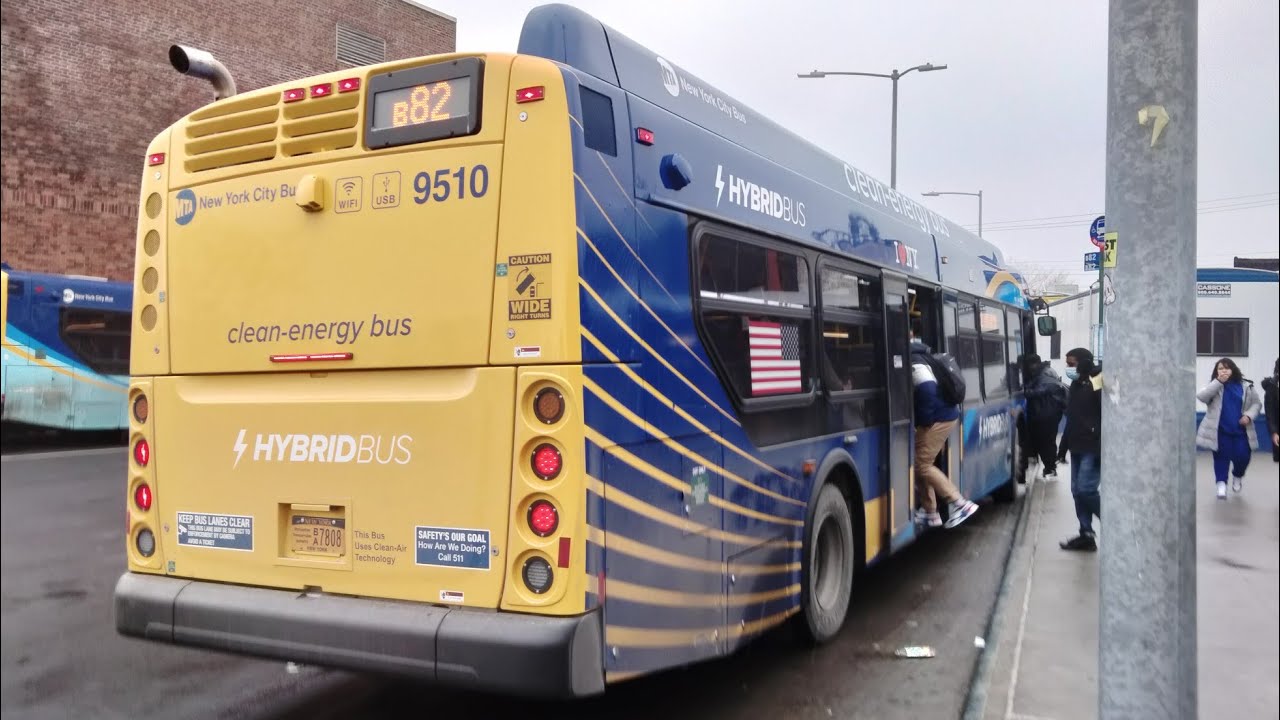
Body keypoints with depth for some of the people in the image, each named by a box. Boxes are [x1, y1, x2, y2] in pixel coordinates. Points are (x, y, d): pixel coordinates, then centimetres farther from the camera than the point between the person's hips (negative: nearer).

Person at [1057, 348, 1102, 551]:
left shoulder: (1098, 384, -13)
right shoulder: (1075, 385, 14)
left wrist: (1104, 450, -22)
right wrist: (1063, 448, 21)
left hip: (1094, 449, -9)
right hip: (1078, 448, 9)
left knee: (1086, 490, -12)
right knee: (1077, 491, 8)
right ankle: (1086, 535, 15)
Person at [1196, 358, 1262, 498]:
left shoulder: (1245, 386, 2)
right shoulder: (1215, 386, -2)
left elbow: (1256, 403, 11)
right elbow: (1201, 397, -20)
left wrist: (1249, 415, -9)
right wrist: (1218, 381, -22)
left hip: (1241, 431, 2)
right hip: (1220, 430, -2)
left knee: (1243, 457, 3)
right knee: (1221, 457, 1)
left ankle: (1237, 476, 33)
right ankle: (1221, 484, 9)